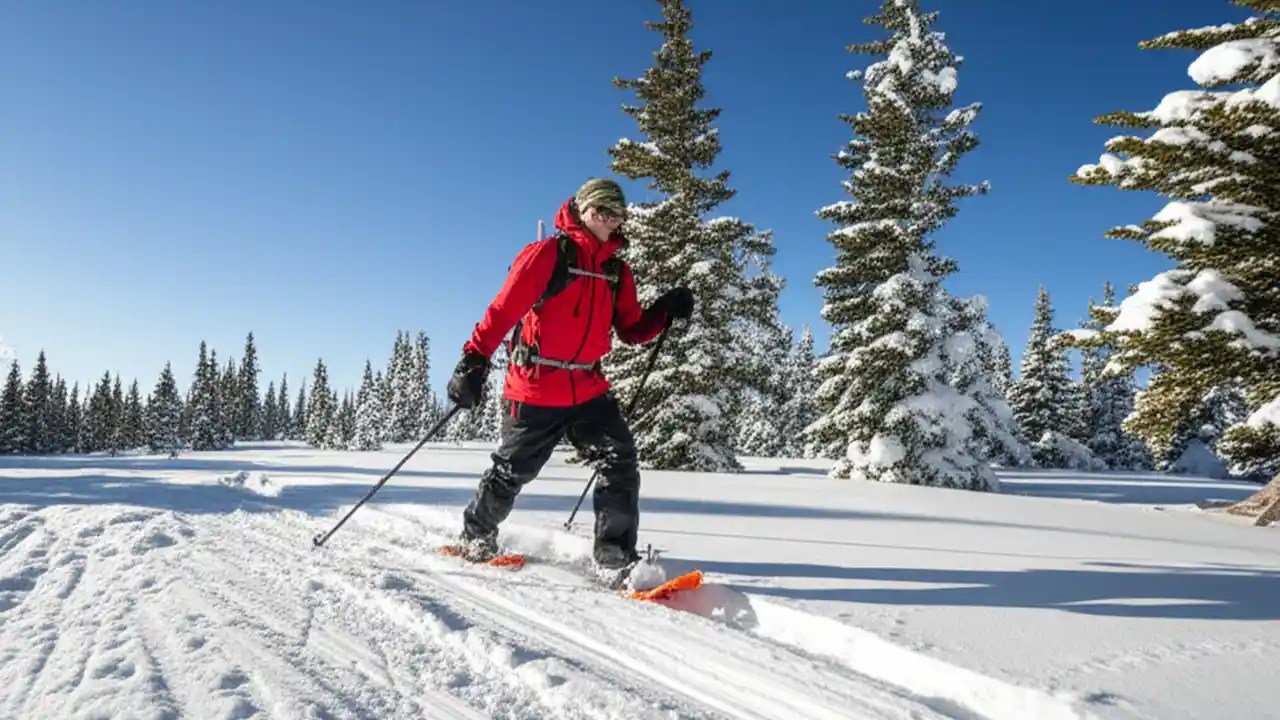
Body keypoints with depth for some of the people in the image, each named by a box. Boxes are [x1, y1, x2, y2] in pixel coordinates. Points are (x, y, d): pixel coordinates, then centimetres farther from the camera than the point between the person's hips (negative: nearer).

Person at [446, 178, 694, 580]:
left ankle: (614, 557, -1)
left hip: (588, 389, 5)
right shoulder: (548, 254, -8)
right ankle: (476, 537, 36)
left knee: (620, 461, -9)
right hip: (534, 386, -5)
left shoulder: (617, 271, 11)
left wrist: (665, 311, -4)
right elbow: (503, 310, -15)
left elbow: (631, 331, 12)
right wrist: (475, 360, -25)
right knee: (511, 471, 9)